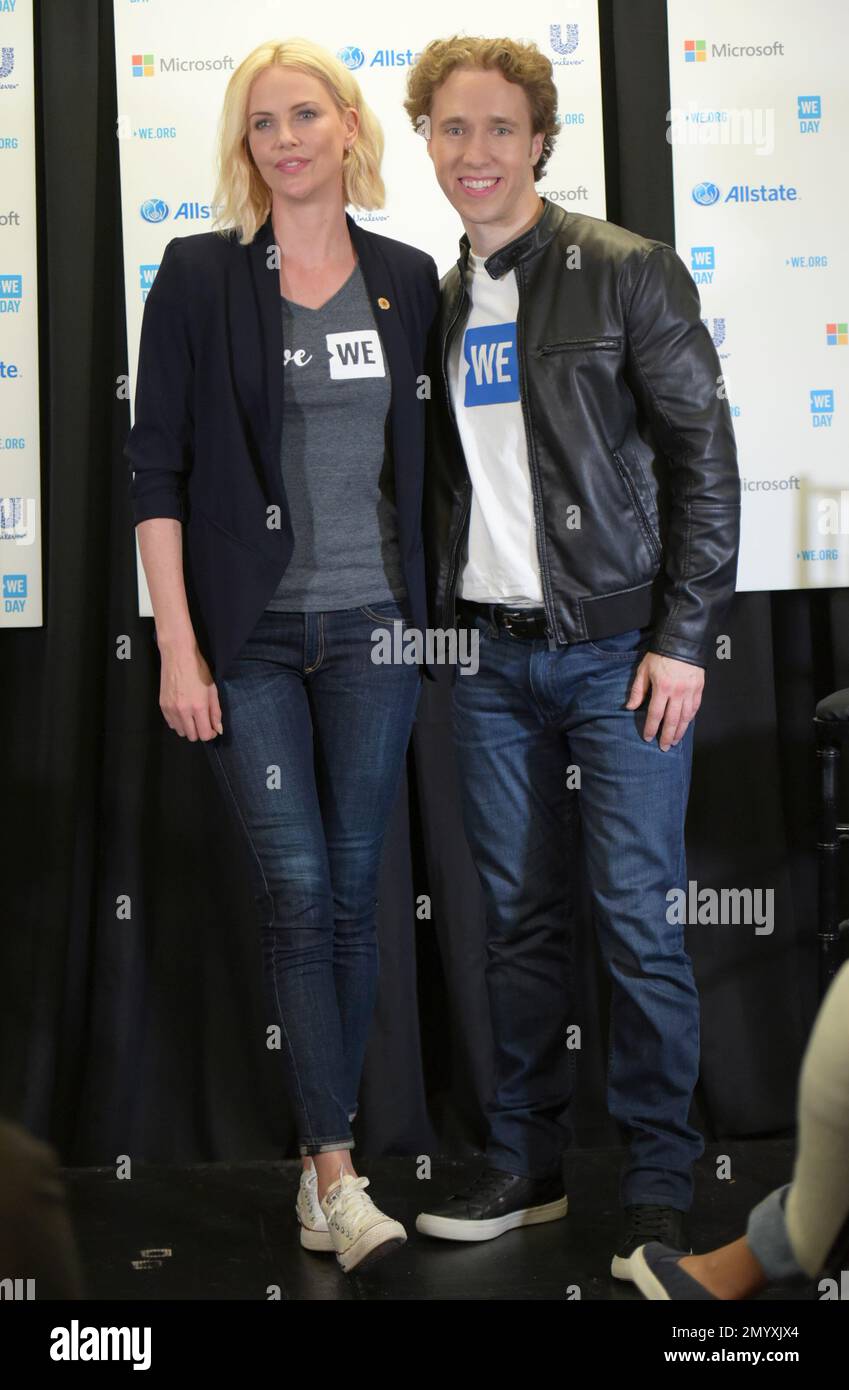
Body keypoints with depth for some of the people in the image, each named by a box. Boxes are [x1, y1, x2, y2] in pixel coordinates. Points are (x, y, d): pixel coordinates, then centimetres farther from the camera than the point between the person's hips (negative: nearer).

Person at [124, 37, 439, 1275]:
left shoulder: (406, 280, 7)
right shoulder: (200, 277, -2)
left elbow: (425, 453, 13)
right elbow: (157, 463, -4)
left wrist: (431, 613, 9)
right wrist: (178, 645, -9)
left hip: (372, 627, 3)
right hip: (251, 635, -3)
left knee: (352, 891, 5)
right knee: (296, 891, -5)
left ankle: (322, 1157, 17)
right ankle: (339, 1178, -1)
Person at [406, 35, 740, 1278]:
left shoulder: (628, 272, -4)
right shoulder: (438, 303, 12)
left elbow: (703, 455, -7)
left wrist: (683, 638, -12)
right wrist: (444, 624, 7)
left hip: (617, 648, -5)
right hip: (492, 659, 5)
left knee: (640, 920, -3)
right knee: (519, 919, 10)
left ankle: (659, 1190, 8)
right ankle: (526, 1167, 22)